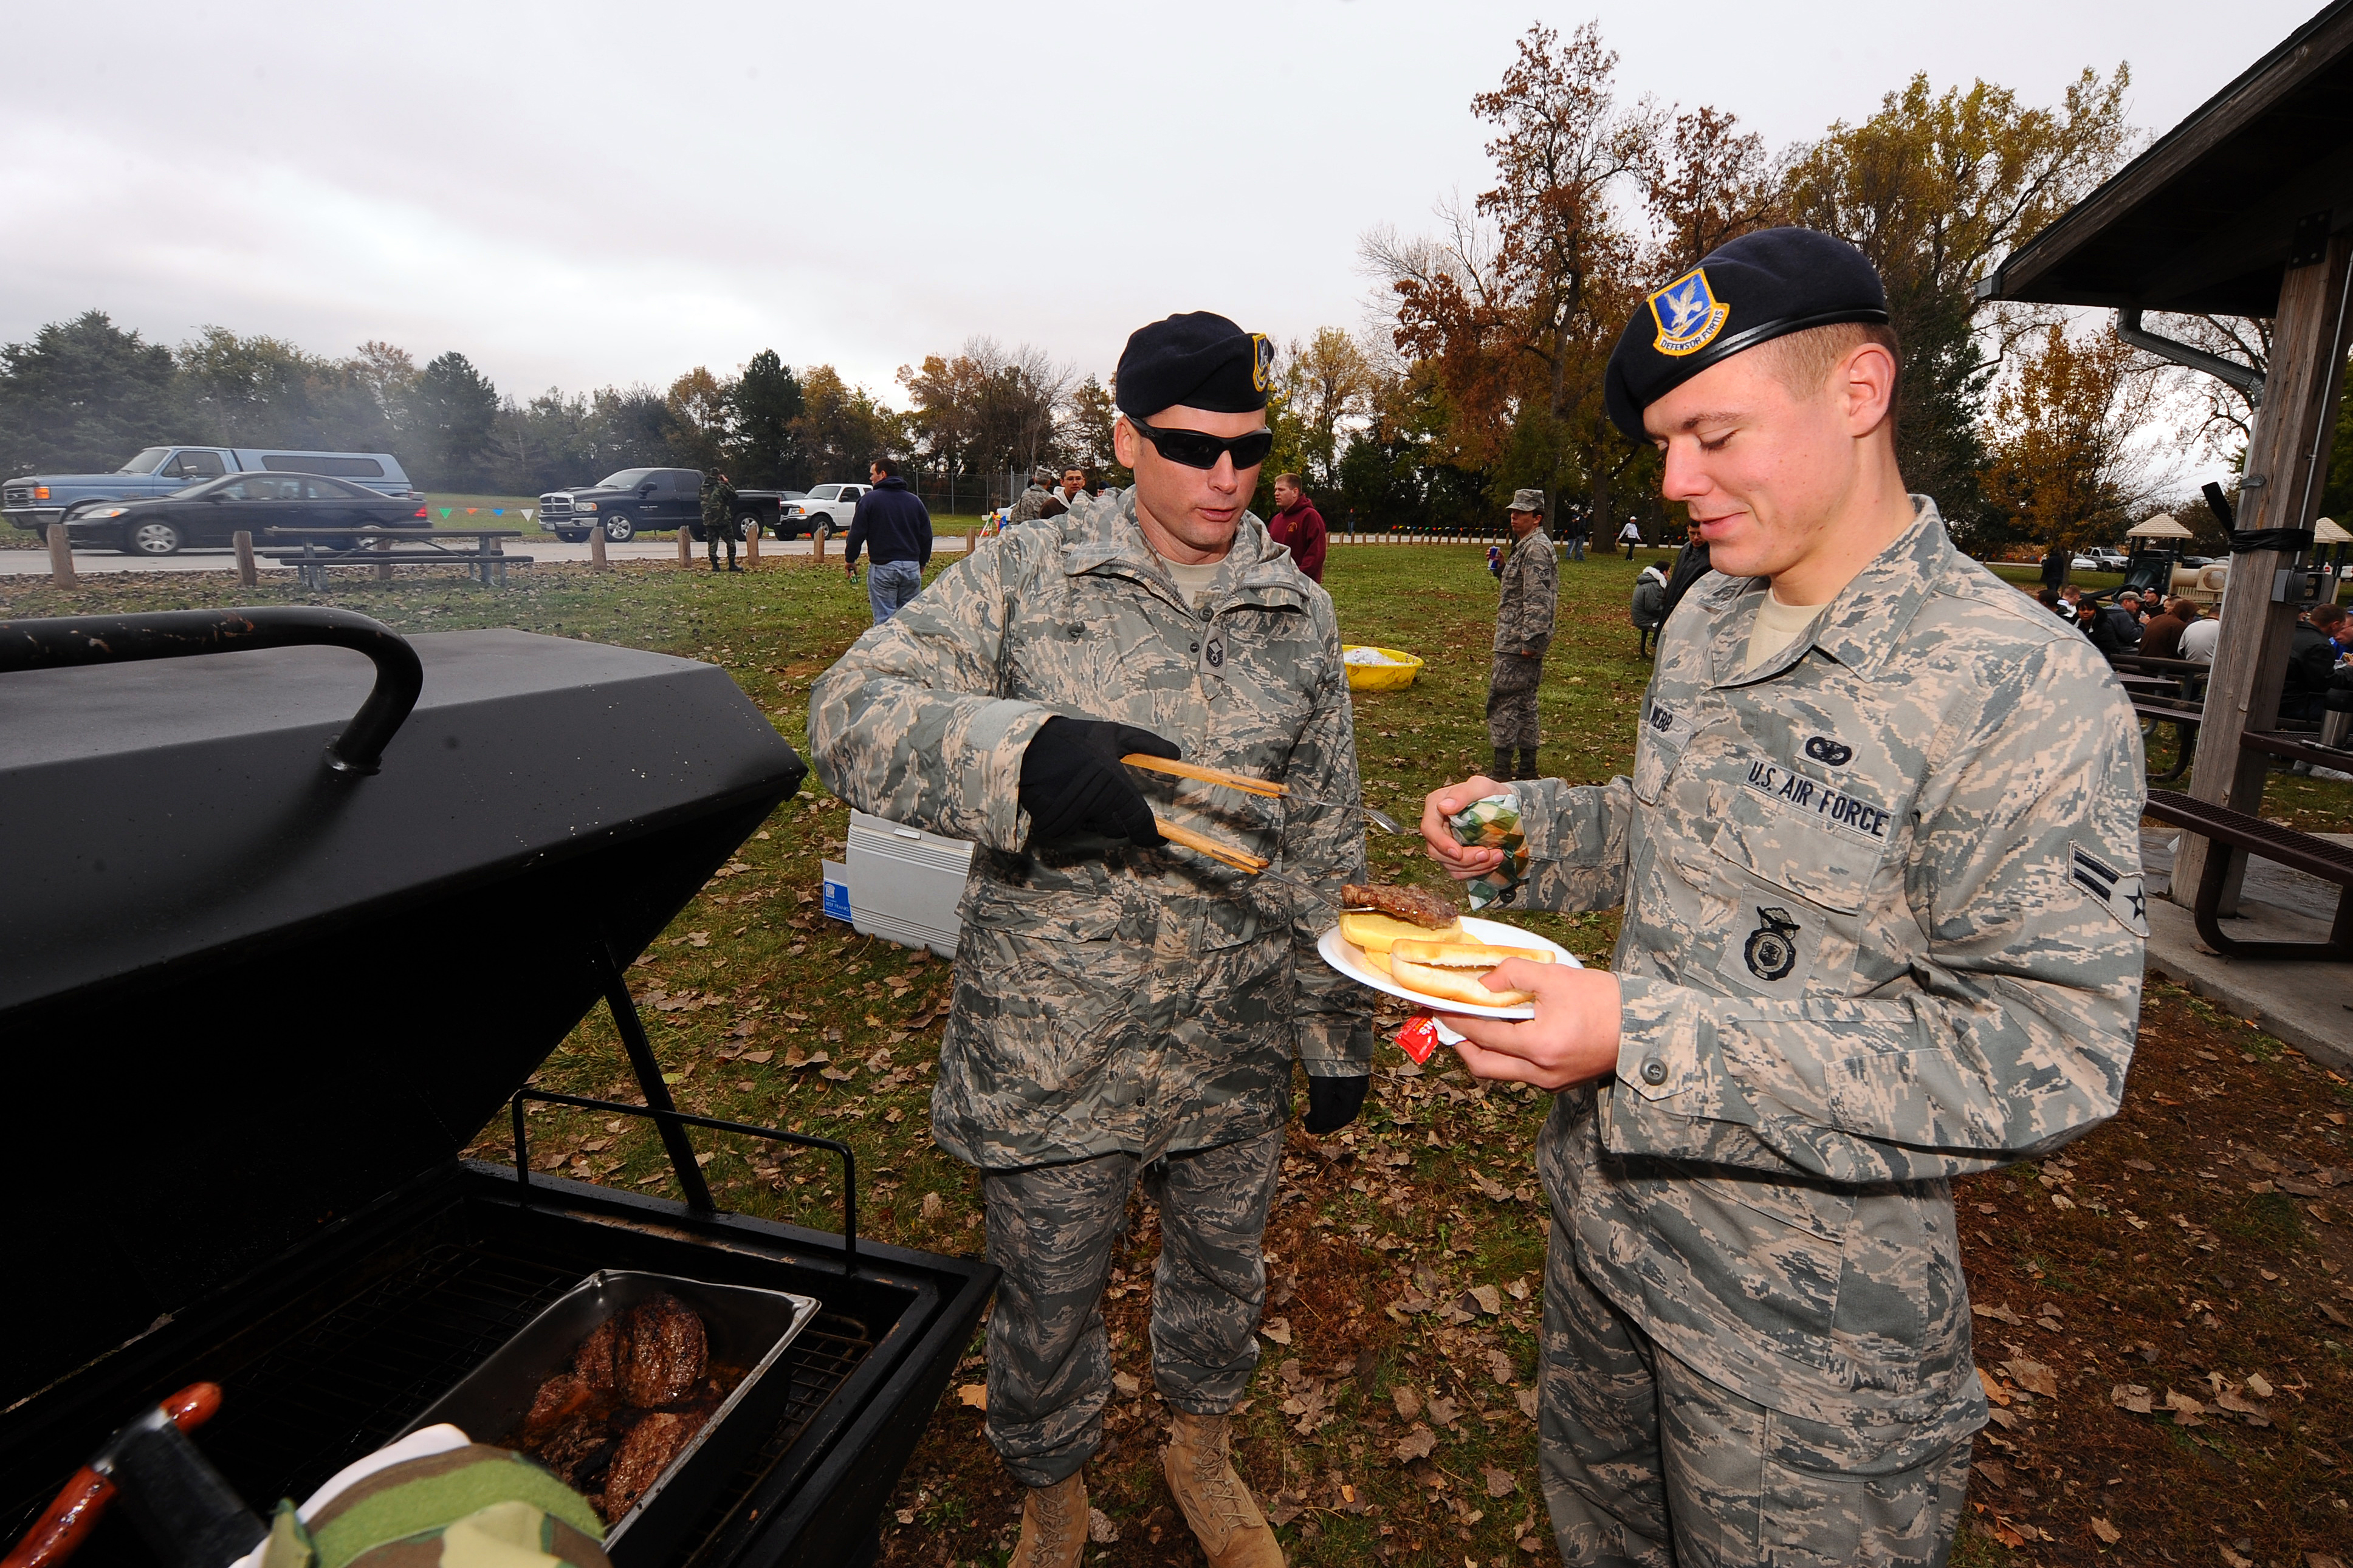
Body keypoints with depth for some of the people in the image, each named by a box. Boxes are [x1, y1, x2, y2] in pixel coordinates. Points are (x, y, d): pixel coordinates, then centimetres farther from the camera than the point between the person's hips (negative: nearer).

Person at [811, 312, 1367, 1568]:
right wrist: (1021, 758, -36)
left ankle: (1200, 1444, 56)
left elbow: (1325, 845, 7)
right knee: (1047, 1296, 17)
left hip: (1232, 1043, 3)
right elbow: (849, 713, -17)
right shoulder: (1026, 577, -8)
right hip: (1049, 1048, -2)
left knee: (1219, 1266, 24)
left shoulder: (1302, 616, 2)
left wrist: (1337, 1030, 9)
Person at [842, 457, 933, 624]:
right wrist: (922, 563, 24)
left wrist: (850, 559, 10)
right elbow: (927, 536, 13)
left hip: (883, 567, -4)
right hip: (912, 566, 4)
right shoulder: (915, 501, 11)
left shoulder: (869, 499, -3)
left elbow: (857, 533, -4)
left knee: (884, 619, -3)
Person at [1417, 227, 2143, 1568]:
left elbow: (2046, 1053, -25)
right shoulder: (1702, 625, 1)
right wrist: (1524, 828, -5)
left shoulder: (2026, 690, -22)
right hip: (1604, 1209, 7)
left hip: (1810, 1319, -6)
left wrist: (1650, 1038, -33)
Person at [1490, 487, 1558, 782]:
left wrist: (1530, 640, -25)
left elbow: (1537, 599, -22)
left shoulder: (1536, 549, -15)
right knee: (1524, 702, 14)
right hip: (1519, 641, 11)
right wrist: (1503, 564, 12)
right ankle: (1527, 766, 20)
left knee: (1503, 702, -9)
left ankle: (1502, 770, -7)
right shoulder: (1527, 545, 18)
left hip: (1517, 644, -11)